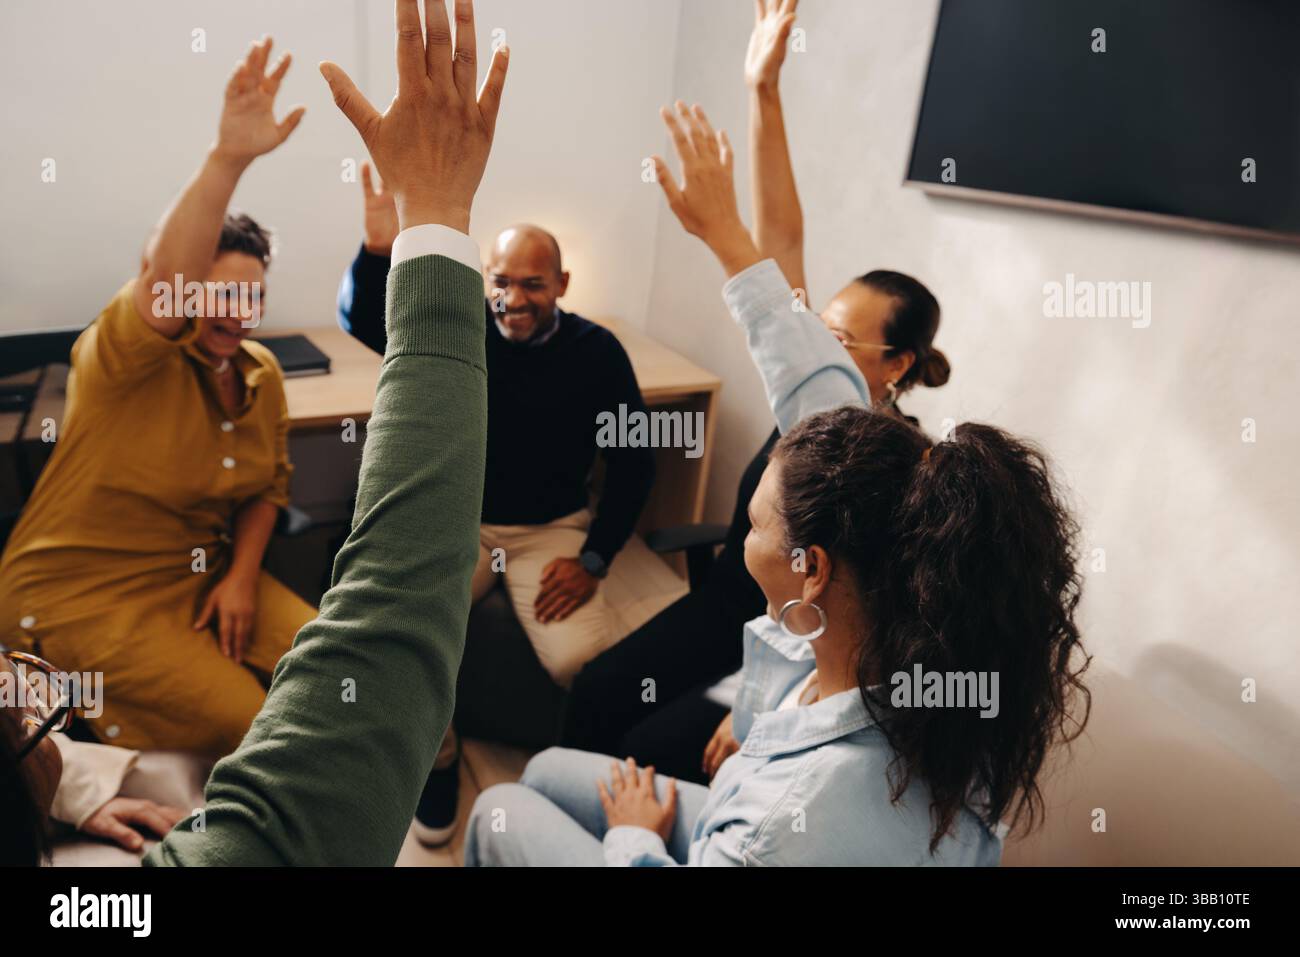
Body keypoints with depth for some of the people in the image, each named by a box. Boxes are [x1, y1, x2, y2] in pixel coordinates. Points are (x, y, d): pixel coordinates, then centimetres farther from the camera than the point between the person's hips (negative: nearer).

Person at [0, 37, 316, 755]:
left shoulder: (262, 374, 0)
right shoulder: (126, 355, -18)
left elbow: (269, 483, 6)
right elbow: (162, 282, -40)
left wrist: (242, 575, -9)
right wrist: (227, 159, -51)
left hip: (202, 576, 6)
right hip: (85, 590, -6)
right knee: (246, 718, -18)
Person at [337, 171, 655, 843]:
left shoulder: (596, 352, -6)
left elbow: (632, 462, -2)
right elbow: (364, 321, -14)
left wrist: (594, 559, -9)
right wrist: (377, 249, -35)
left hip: (554, 528, -1)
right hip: (455, 519, 2)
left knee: (583, 661, -25)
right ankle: (439, 761, 7)